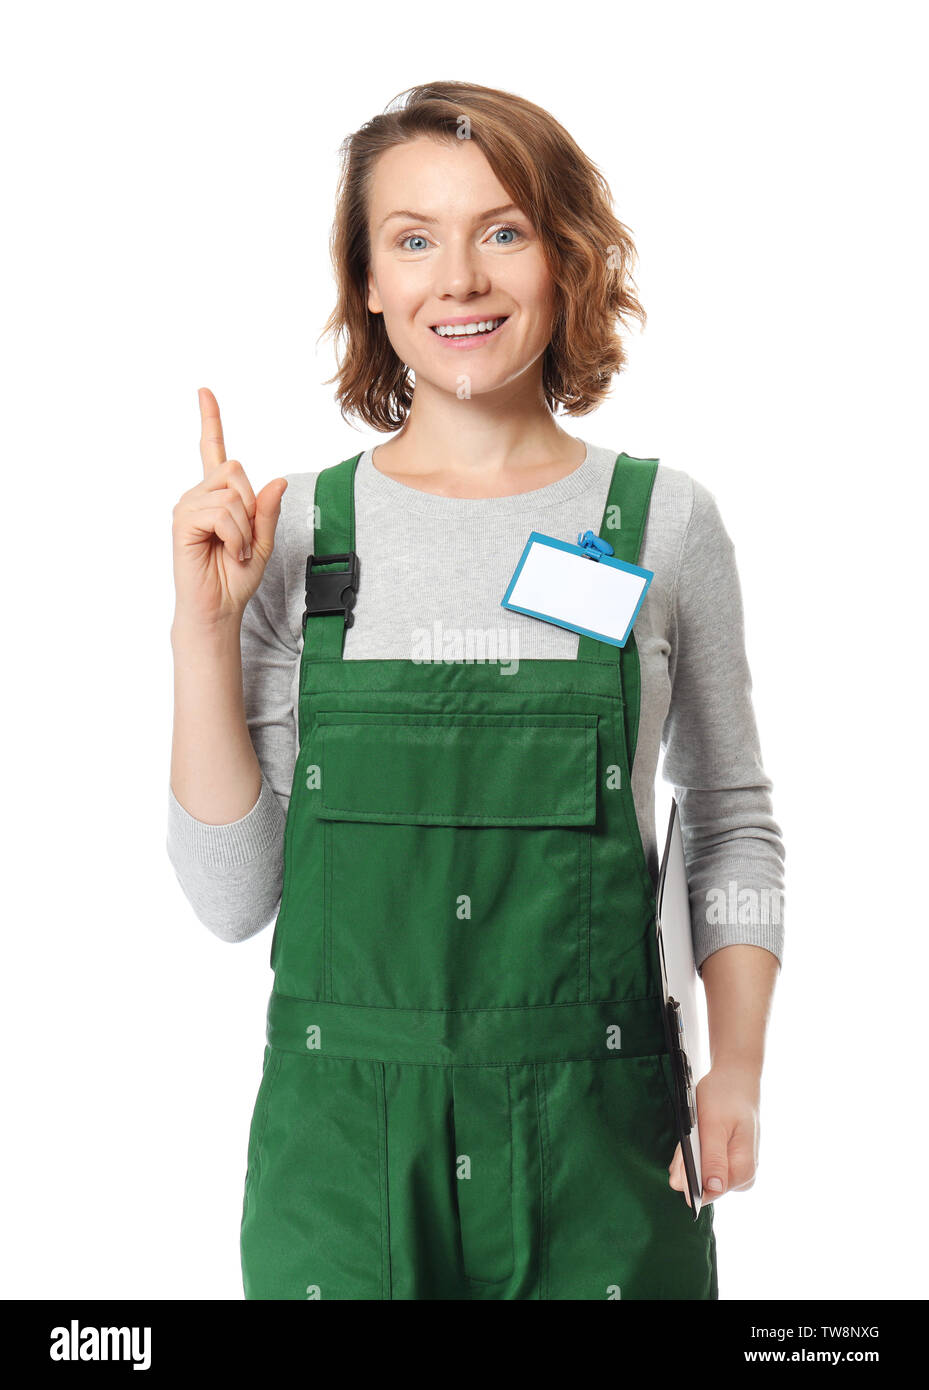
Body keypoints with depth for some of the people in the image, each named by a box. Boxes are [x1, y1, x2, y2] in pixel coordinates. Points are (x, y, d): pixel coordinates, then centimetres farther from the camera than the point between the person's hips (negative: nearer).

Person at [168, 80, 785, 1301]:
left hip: (597, 1146, 0)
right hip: (343, 1141, 0)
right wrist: (206, 627, -10)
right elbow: (233, 895, -3)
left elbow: (733, 822, 10)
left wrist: (738, 1068, -1)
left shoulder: (664, 522, -1)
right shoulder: (297, 530, -2)